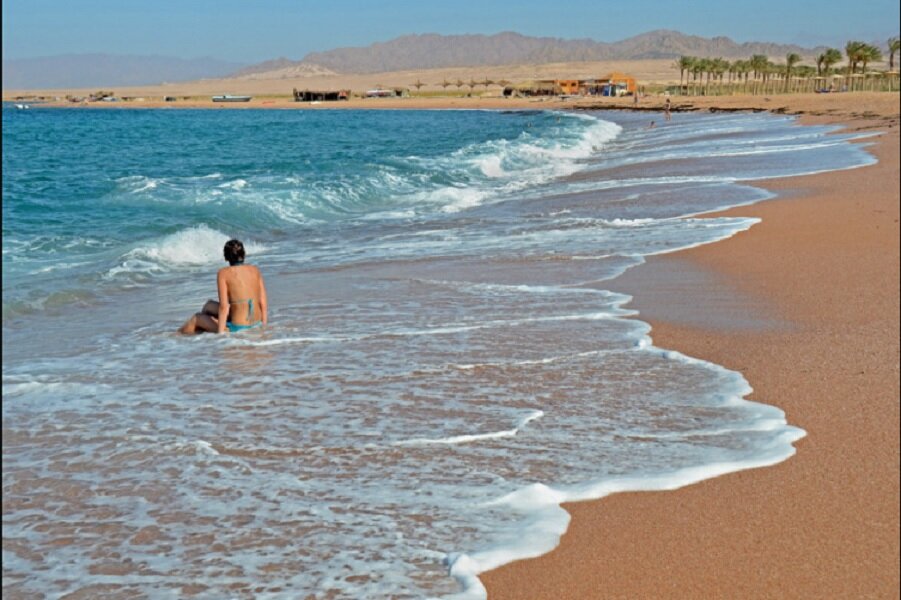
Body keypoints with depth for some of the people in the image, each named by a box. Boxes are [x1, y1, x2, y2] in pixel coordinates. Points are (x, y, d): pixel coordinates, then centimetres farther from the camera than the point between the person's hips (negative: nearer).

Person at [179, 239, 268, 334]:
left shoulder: (224, 273, -10)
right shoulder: (254, 270, 3)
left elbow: (224, 306, -15)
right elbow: (263, 302, 2)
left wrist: (220, 332, -11)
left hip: (238, 327, -6)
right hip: (256, 325, 6)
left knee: (196, 318, 20)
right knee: (209, 305, 28)